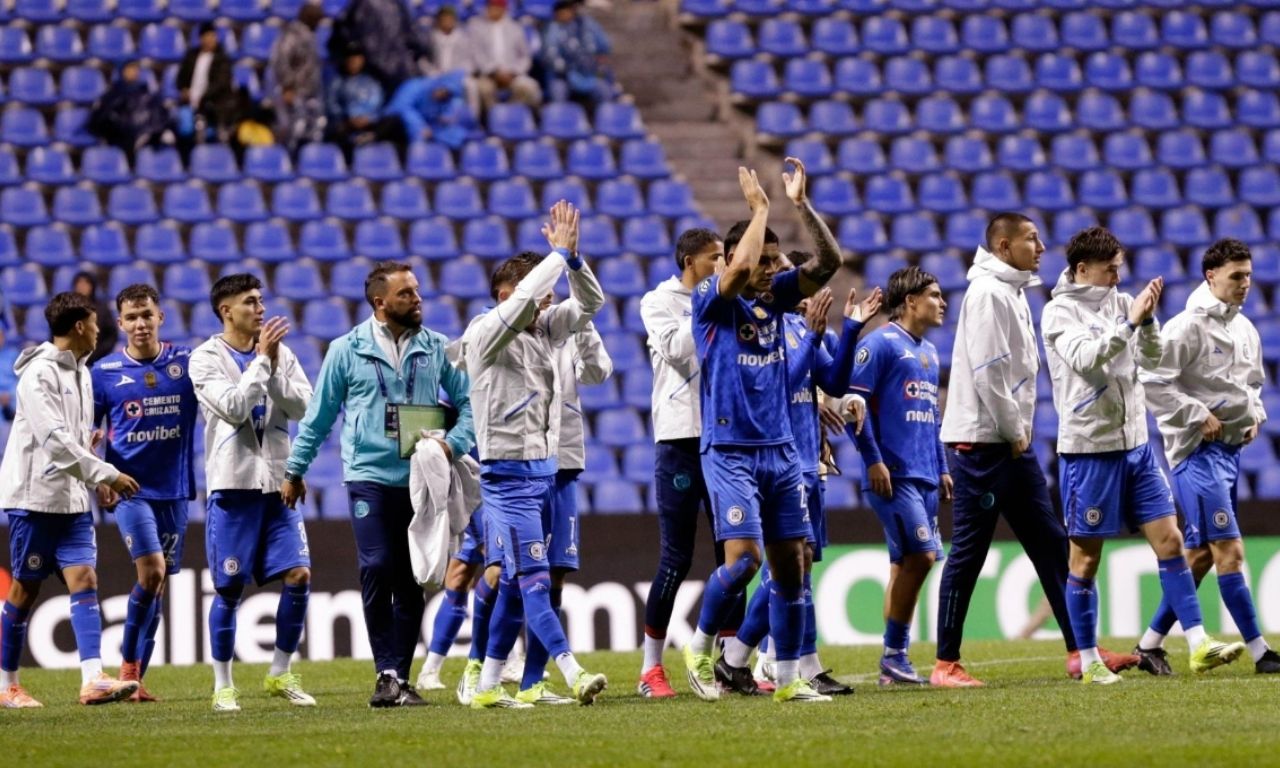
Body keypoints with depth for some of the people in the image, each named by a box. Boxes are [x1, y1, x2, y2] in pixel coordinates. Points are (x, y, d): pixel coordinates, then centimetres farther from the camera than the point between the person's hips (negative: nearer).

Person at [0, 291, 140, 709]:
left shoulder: (80, 373, 13)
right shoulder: (38, 373, -13)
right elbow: (53, 439, -21)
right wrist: (106, 475, -22)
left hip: (72, 501, 7)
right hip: (34, 497, -7)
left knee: (84, 580, -6)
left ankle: (93, 680, -15)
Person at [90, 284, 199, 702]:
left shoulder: (187, 362, 2)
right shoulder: (105, 371, 0)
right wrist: (98, 480, -5)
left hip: (174, 490, 3)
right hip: (130, 489, -3)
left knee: (157, 583, 6)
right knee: (151, 571, -17)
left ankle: (135, 681, 13)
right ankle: (128, 665, -1)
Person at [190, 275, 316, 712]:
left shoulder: (280, 354, 10)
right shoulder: (206, 359, -3)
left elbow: (303, 406, -1)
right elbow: (232, 407, -17)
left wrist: (274, 366, -10)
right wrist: (261, 360, -12)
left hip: (278, 483, 4)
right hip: (233, 484, -4)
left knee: (299, 576, -5)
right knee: (229, 588, -1)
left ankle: (280, 675, 9)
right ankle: (223, 686, 9)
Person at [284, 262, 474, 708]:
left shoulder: (437, 349, 6)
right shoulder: (347, 351, 2)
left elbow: (467, 402, 7)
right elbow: (319, 415, 8)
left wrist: (453, 442, -12)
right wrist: (295, 470, 11)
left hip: (422, 481, 2)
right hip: (369, 475, -2)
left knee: (412, 581, 4)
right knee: (377, 570, -15)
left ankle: (399, 678, 10)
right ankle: (387, 673, -10)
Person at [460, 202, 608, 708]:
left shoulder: (543, 330, 10)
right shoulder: (484, 334, -11)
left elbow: (590, 303, 12)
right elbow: (522, 298, -27)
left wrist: (572, 257, -4)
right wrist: (558, 252, -18)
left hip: (544, 469, 8)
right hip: (508, 472, -8)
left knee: (516, 583, 8)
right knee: (534, 579, -12)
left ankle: (488, 686, 12)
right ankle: (573, 676, -22)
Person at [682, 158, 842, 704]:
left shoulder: (775, 296, 10)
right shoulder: (712, 301, -7)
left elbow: (829, 260, 3)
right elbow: (740, 268, -27)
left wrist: (801, 203, -7)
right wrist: (760, 208, -15)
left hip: (780, 450, 6)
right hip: (729, 451, -6)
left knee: (791, 563, 3)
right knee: (743, 556, -19)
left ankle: (788, 679, 9)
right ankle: (699, 649, 2)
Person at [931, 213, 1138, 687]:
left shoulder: (1014, 293, 17)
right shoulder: (987, 292, -13)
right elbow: (987, 371, -20)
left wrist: (1020, 432, 10)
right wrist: (1015, 431, -13)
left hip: (1011, 443, 10)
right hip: (979, 440, -10)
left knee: (1050, 543, 8)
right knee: (969, 553, -6)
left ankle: (1080, 651, 11)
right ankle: (946, 665, 0)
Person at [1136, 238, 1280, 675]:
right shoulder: (1189, 327, -13)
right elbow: (1152, 382, -18)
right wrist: (1199, 416, -17)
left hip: (1230, 450, 9)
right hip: (1198, 452, -9)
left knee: (1199, 556, 10)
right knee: (1229, 551, -10)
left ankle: (1150, 645, 18)